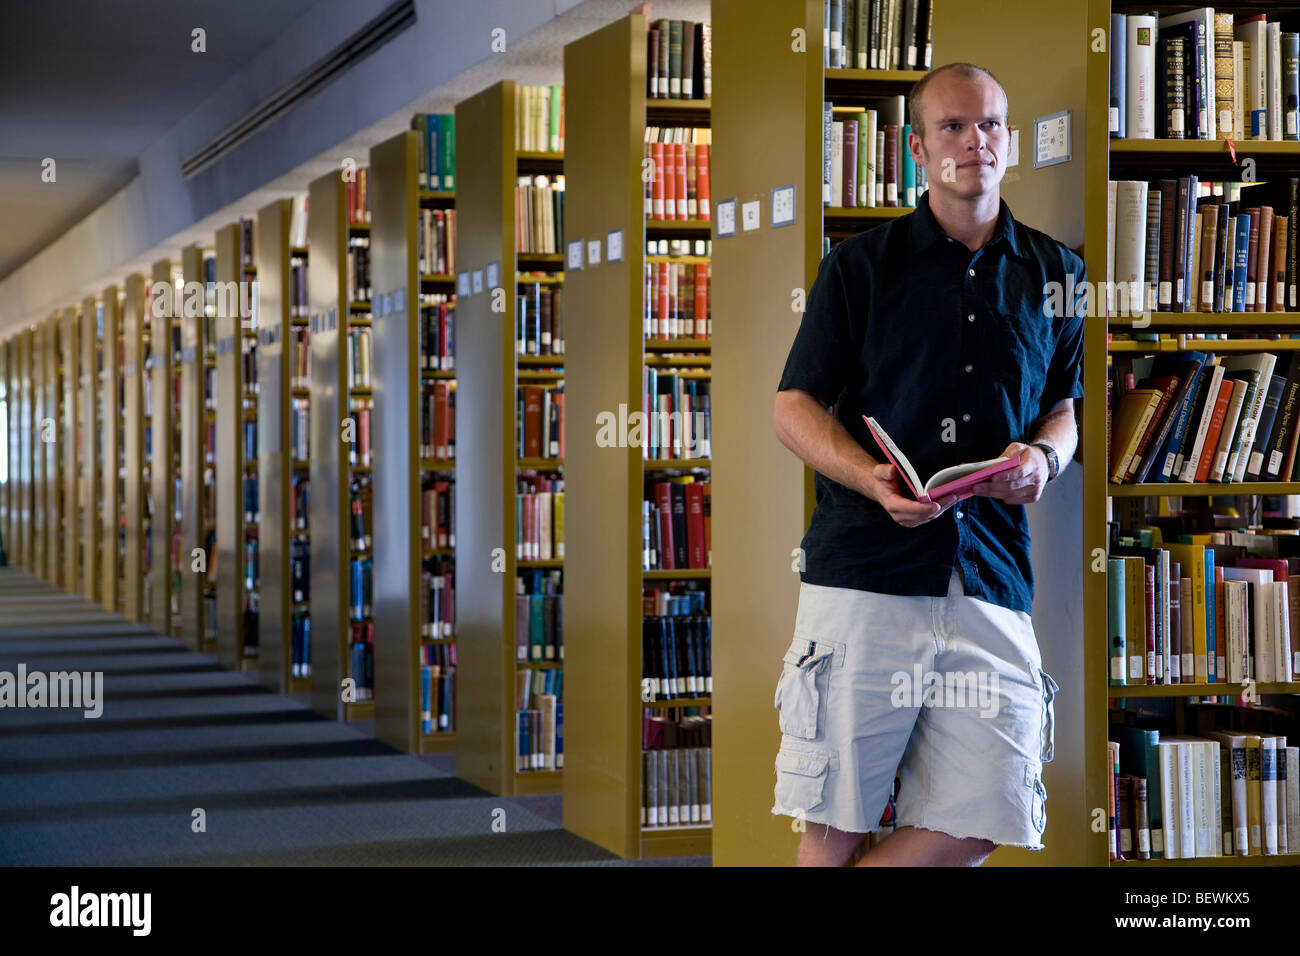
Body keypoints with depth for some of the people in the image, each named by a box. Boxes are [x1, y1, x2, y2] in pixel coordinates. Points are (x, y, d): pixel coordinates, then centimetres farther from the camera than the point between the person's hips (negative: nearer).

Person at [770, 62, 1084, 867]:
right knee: (835, 825, -4)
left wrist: (1044, 456, 0)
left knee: (978, 827, -4)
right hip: (862, 569, -2)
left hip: (993, 583, 2)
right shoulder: (861, 264, 8)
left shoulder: (1055, 272, 15)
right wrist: (872, 479, -11)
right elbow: (794, 406, 7)